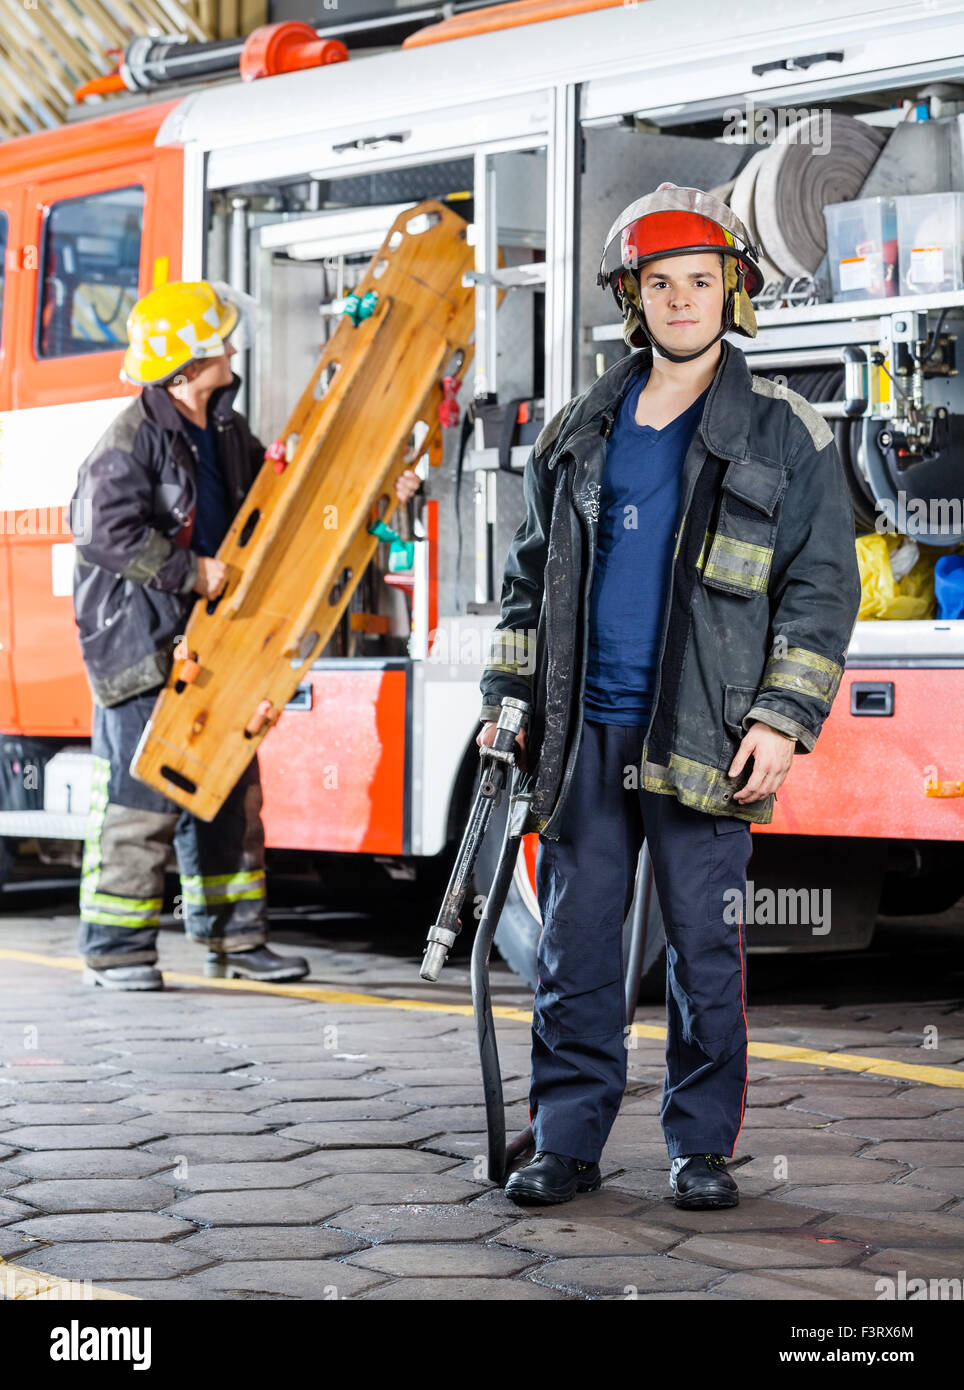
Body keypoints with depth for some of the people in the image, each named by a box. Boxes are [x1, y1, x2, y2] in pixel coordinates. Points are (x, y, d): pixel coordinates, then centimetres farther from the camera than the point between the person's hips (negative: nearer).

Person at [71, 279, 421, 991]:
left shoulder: (226, 431, 12)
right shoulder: (131, 439, -14)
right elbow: (107, 531, -22)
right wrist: (191, 571, -19)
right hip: (140, 644, -8)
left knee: (230, 788, 11)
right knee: (141, 796, -6)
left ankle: (234, 936, 20)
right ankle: (116, 948, 2)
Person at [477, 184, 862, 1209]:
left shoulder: (786, 437, 3)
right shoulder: (578, 433, 12)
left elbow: (823, 587, 1)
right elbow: (531, 572, 19)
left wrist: (782, 718, -8)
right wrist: (506, 697, 12)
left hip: (703, 739, -3)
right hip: (582, 734, 3)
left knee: (705, 949, 1)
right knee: (573, 943, 4)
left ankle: (703, 1147, 13)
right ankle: (566, 1143, 13)